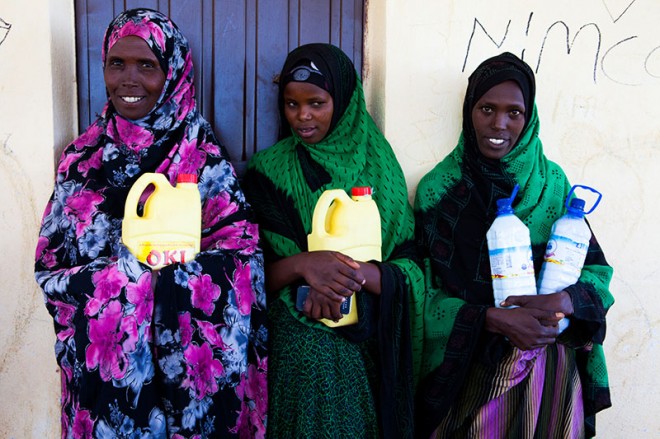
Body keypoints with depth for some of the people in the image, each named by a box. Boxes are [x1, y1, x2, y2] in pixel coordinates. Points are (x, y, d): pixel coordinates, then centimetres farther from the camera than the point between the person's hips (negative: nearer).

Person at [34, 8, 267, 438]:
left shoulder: (205, 159, -9)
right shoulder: (83, 158, 2)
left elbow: (243, 262, -15)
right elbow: (49, 268, 0)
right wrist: (133, 271, -15)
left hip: (186, 368, -2)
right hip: (100, 365, 3)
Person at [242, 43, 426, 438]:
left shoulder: (378, 165, 1)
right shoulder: (267, 171, 0)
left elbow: (411, 272, -5)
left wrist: (352, 272, -23)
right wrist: (300, 265, -23)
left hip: (369, 353, 1)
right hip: (293, 350, -1)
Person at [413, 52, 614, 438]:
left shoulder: (552, 182, 1)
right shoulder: (438, 189, -6)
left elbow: (596, 269, 2)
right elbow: (424, 291, -9)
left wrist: (562, 302, -19)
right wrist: (493, 319, -23)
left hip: (548, 366, 3)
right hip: (470, 369, -2)